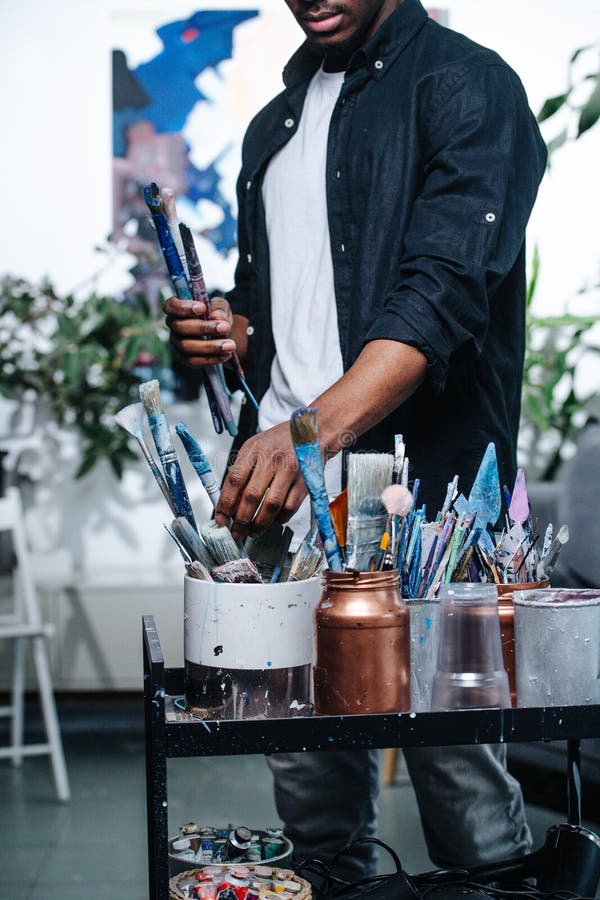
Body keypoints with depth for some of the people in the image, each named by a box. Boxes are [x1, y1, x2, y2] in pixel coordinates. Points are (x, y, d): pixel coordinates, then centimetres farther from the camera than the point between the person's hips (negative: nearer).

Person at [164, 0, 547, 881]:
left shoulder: (466, 85, -2)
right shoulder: (277, 122, 21)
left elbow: (445, 289, -17)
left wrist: (317, 429, -31)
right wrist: (231, 331, 6)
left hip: (423, 488, -6)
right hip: (281, 496, 6)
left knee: (459, 769, -2)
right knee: (307, 776, 11)